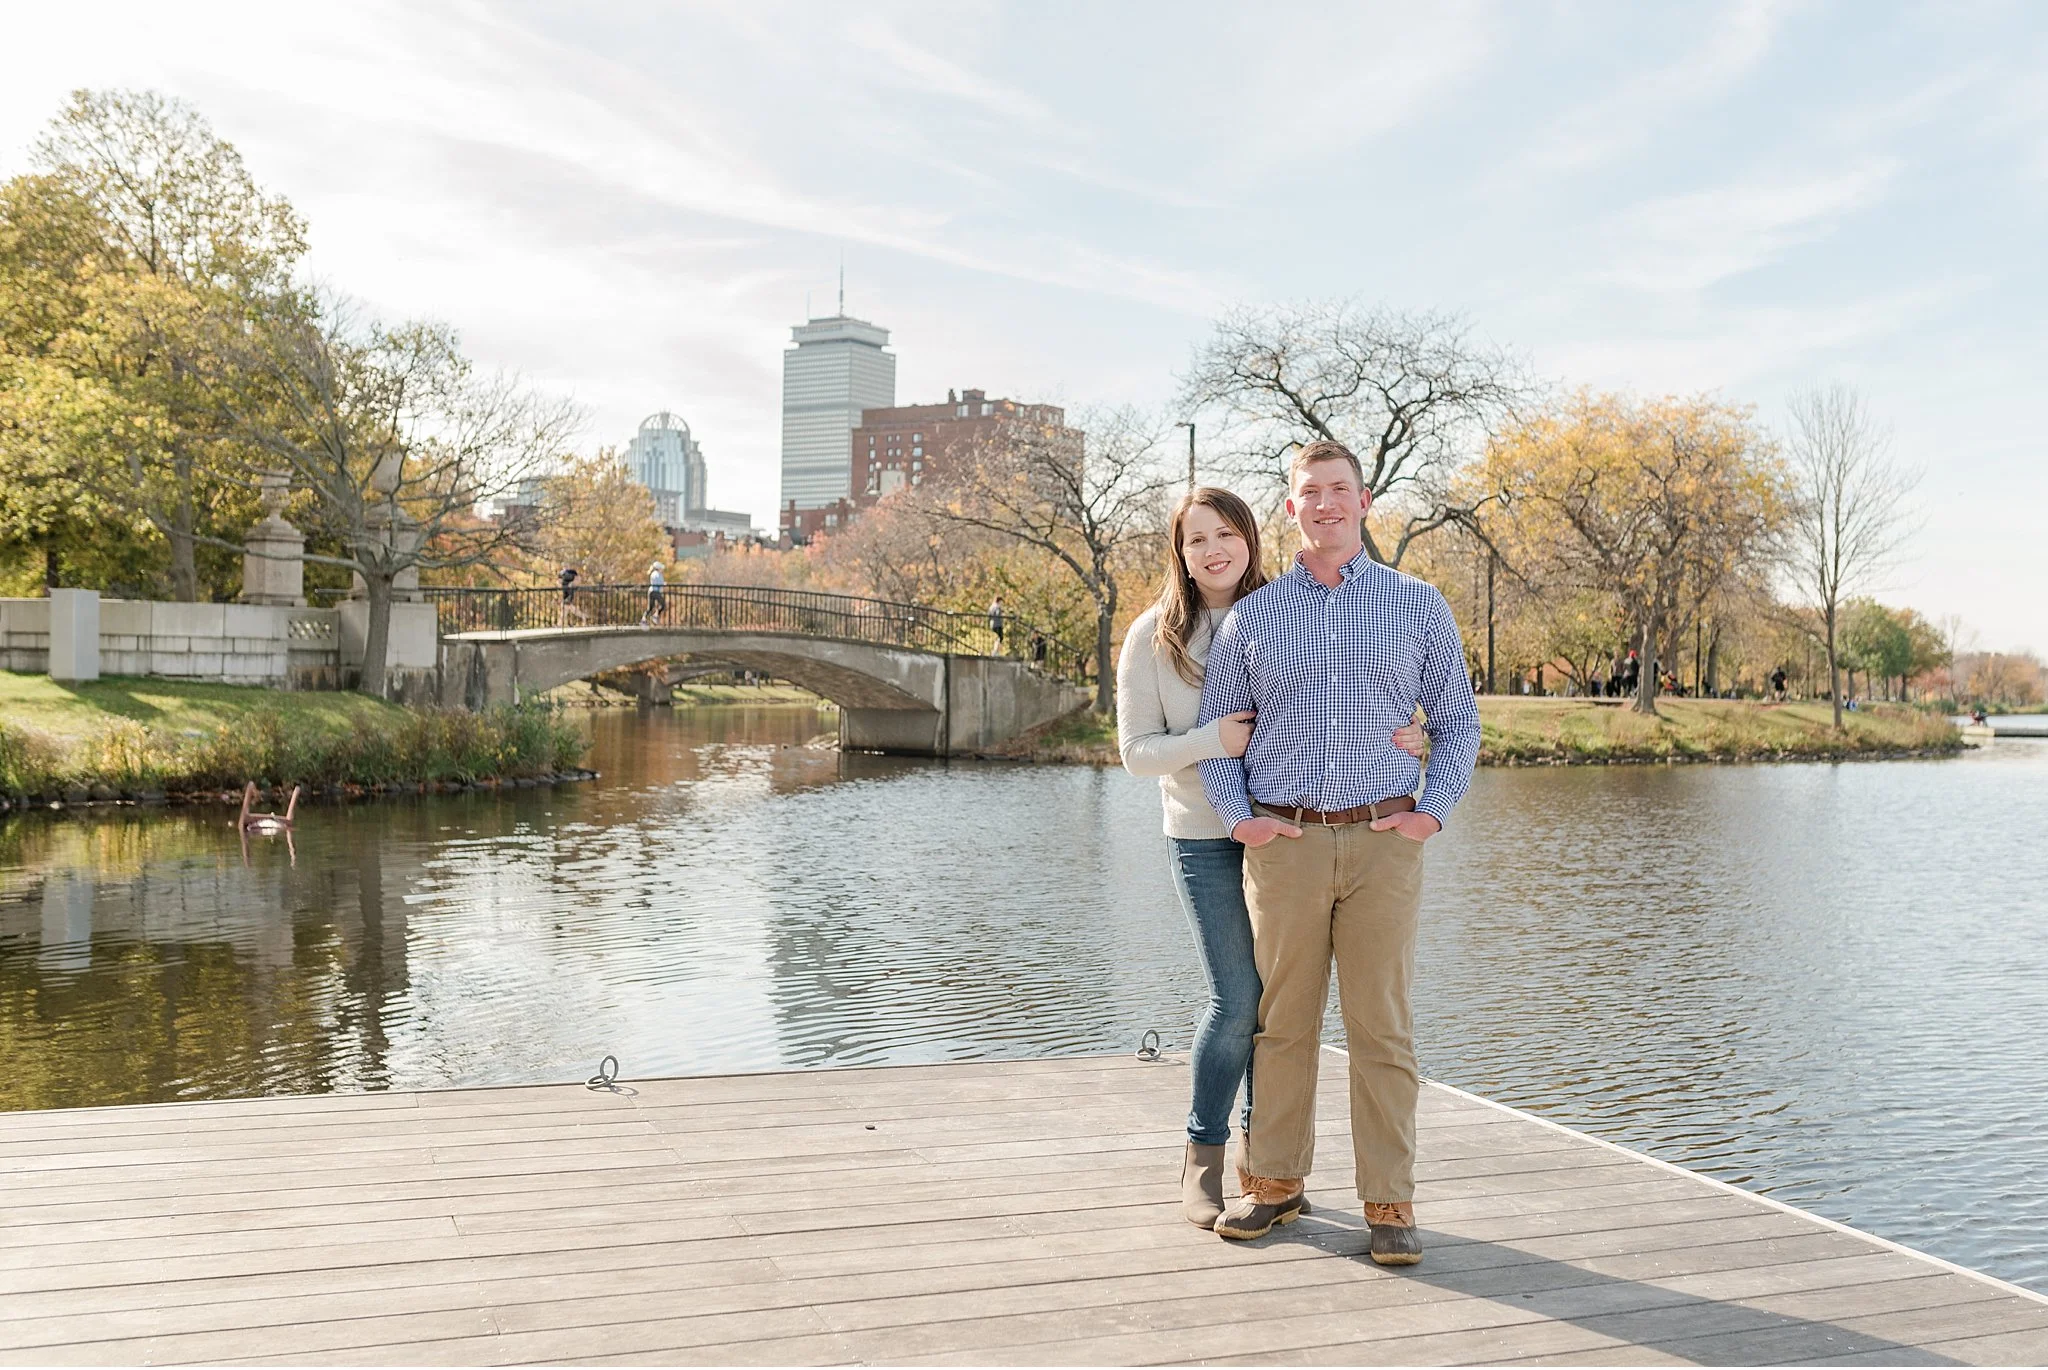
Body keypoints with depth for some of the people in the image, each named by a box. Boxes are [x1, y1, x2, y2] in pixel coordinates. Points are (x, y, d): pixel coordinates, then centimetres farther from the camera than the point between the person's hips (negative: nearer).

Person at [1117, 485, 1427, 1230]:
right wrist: (1212, 740, -21)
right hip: (1204, 836, -2)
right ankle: (1201, 1158, 12)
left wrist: (1400, 733, -17)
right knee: (1236, 999, -8)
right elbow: (1136, 750, -4)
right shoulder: (1153, 637, -2)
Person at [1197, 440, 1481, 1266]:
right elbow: (1214, 726, 13)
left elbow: (1457, 719, 12)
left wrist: (1435, 810, -2)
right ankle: (1273, 1184, 19)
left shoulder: (1419, 605, 9)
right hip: (1283, 844, 1)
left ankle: (1390, 1206, 7)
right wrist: (1236, 816, -1)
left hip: (1383, 842, -1)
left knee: (1383, 1027, 0)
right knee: (1283, 1022, 7)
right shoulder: (1251, 617, 9)